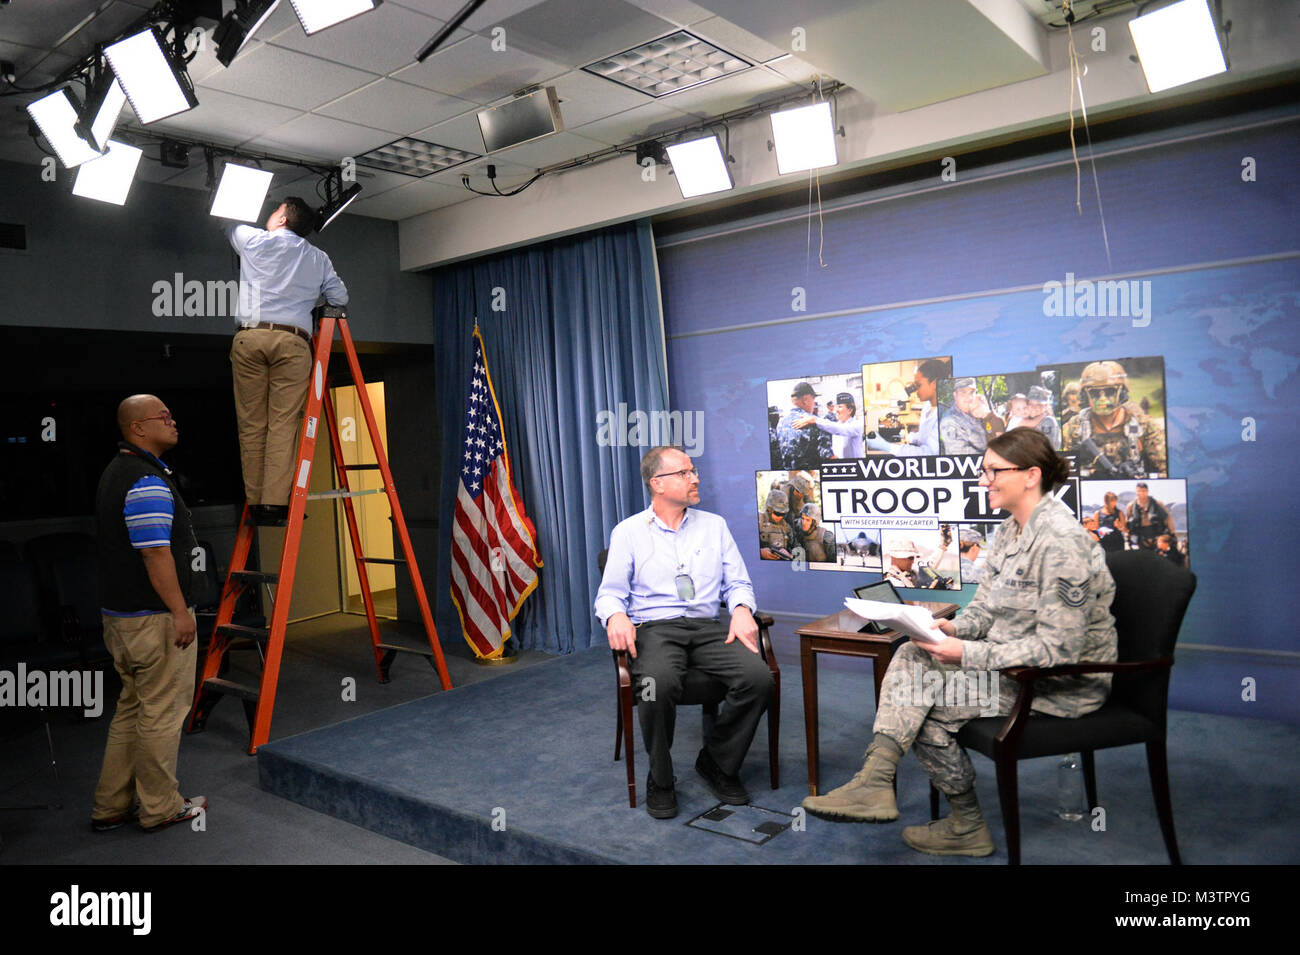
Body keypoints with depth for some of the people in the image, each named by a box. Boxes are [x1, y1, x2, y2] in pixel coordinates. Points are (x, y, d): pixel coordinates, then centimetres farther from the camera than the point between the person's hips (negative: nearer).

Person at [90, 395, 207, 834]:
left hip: (120, 614, 11)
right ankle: (160, 808, 13)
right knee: (162, 712, 1)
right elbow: (156, 555, -24)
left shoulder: (116, 472, 15)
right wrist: (180, 612, -19)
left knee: (132, 708, 18)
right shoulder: (148, 482, -19)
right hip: (155, 616, -10)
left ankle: (110, 806, 25)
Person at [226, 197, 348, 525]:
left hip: (249, 337, 0)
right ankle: (275, 502, -12)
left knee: (251, 424, 3)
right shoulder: (318, 258, 16)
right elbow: (340, 297, 20)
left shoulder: (253, 240, 14)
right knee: (283, 425, -5)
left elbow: (229, 223, 34)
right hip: (293, 341, 0)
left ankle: (255, 502, 1)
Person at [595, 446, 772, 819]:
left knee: (758, 677, -26)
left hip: (708, 627, 3)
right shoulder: (628, 532, 9)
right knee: (658, 683, -36)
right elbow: (611, 592, 5)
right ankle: (660, 781, -10)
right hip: (654, 627, -3)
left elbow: (738, 583, 14)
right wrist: (616, 616, -19)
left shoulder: (714, 526, 17)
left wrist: (741, 609, -9)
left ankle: (717, 764, -1)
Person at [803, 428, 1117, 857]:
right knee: (912, 657, -11)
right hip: (1013, 658, 9)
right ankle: (875, 782, -19)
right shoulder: (1010, 529, 6)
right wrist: (956, 627, -10)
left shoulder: (1061, 542, -25)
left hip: (1064, 682, -9)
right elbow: (986, 604, 12)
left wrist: (968, 654, -28)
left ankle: (967, 826, 8)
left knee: (926, 708, -13)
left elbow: (1058, 649, -27)